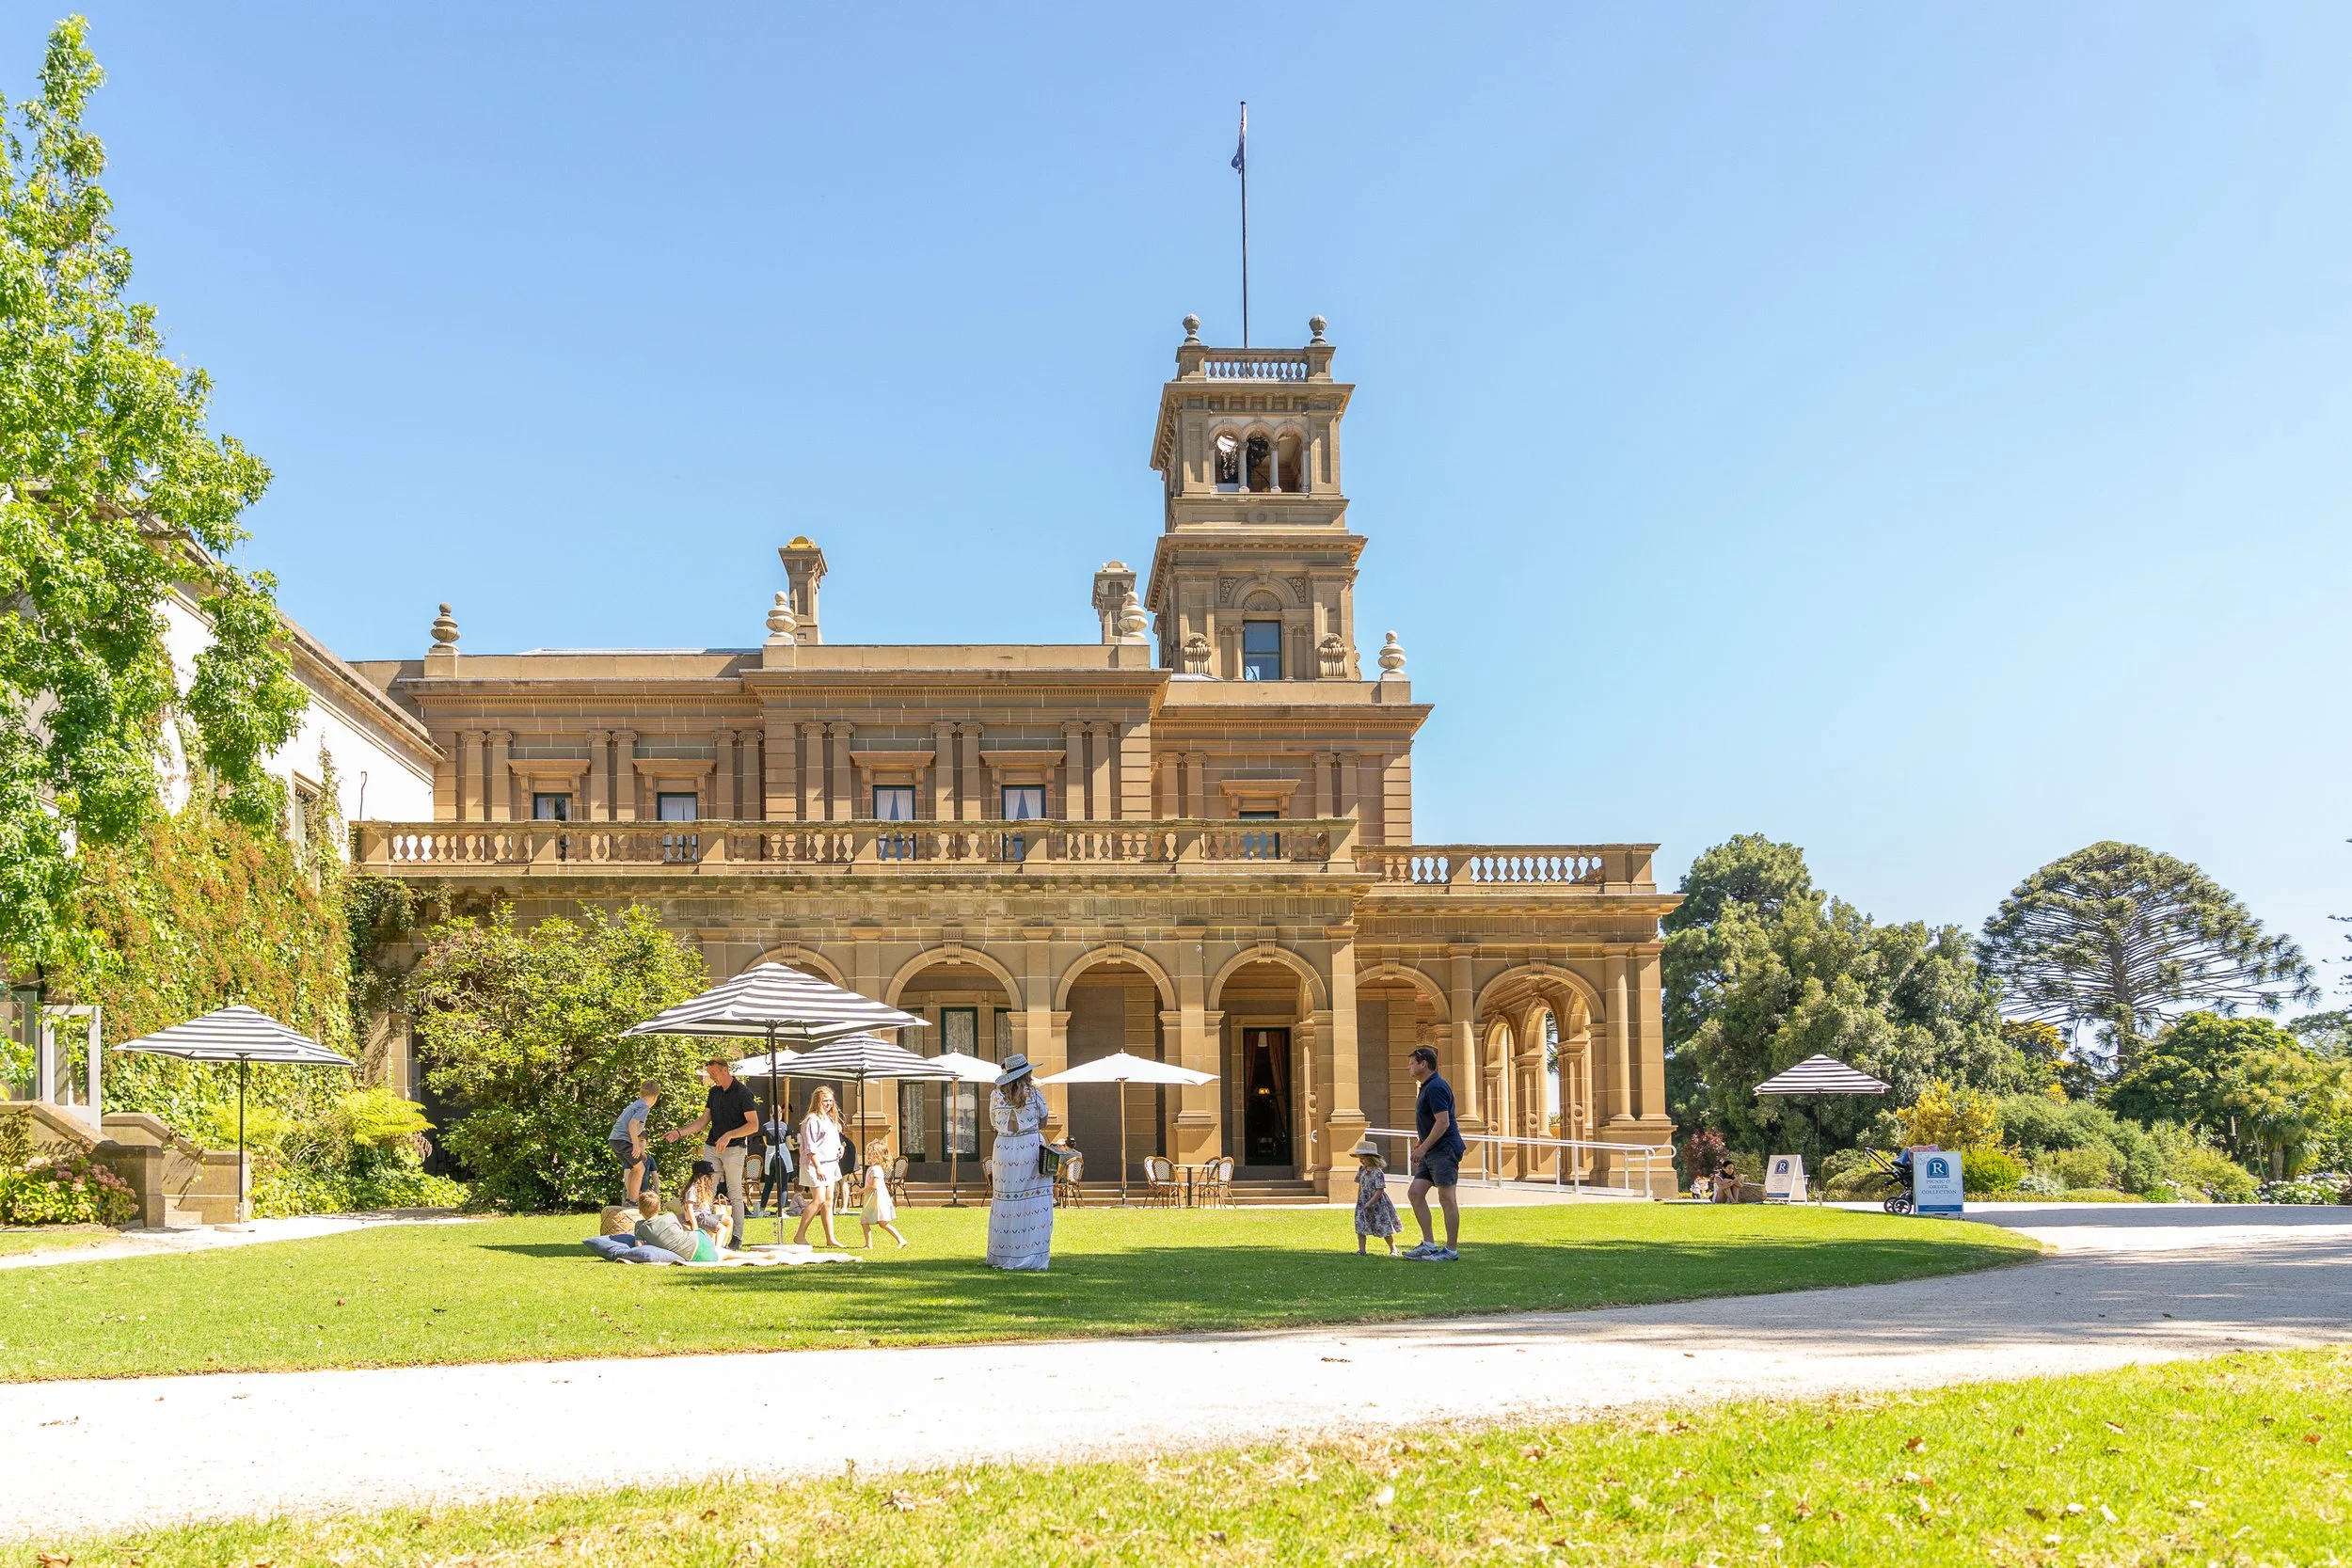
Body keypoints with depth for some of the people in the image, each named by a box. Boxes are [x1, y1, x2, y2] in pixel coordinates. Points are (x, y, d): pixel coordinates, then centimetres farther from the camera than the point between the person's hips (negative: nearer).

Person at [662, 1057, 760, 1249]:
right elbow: (704, 1121, 14)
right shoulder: (714, 1092, 13)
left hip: (734, 1148, -6)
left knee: (734, 1194, -3)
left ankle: (737, 1236, 3)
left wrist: (728, 1135, -19)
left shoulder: (743, 1092, -8)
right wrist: (680, 1132, 2)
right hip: (711, 1147, 6)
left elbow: (754, 1125, -11)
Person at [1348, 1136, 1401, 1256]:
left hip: (1377, 1204, -6)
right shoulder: (1361, 1170, 4)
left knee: (1384, 1229, 4)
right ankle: (1361, 1250, 2)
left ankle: (1393, 1249, 21)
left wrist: (1370, 1203, -23)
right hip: (1364, 1203, 6)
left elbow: (1380, 1190, -21)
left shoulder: (1378, 1173, -19)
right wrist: (1358, 1201, 10)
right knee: (1360, 1227, -3)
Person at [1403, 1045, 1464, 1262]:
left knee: (1446, 1199, -6)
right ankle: (1428, 1244, 8)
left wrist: (1423, 1147, -21)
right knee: (1415, 1192, 6)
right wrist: (1421, 1146, 23)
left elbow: (1443, 1122, -22)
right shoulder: (1426, 1087, 18)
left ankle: (1451, 1251, -1)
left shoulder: (1436, 1087, -15)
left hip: (1444, 1150, -11)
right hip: (1432, 1152, 11)